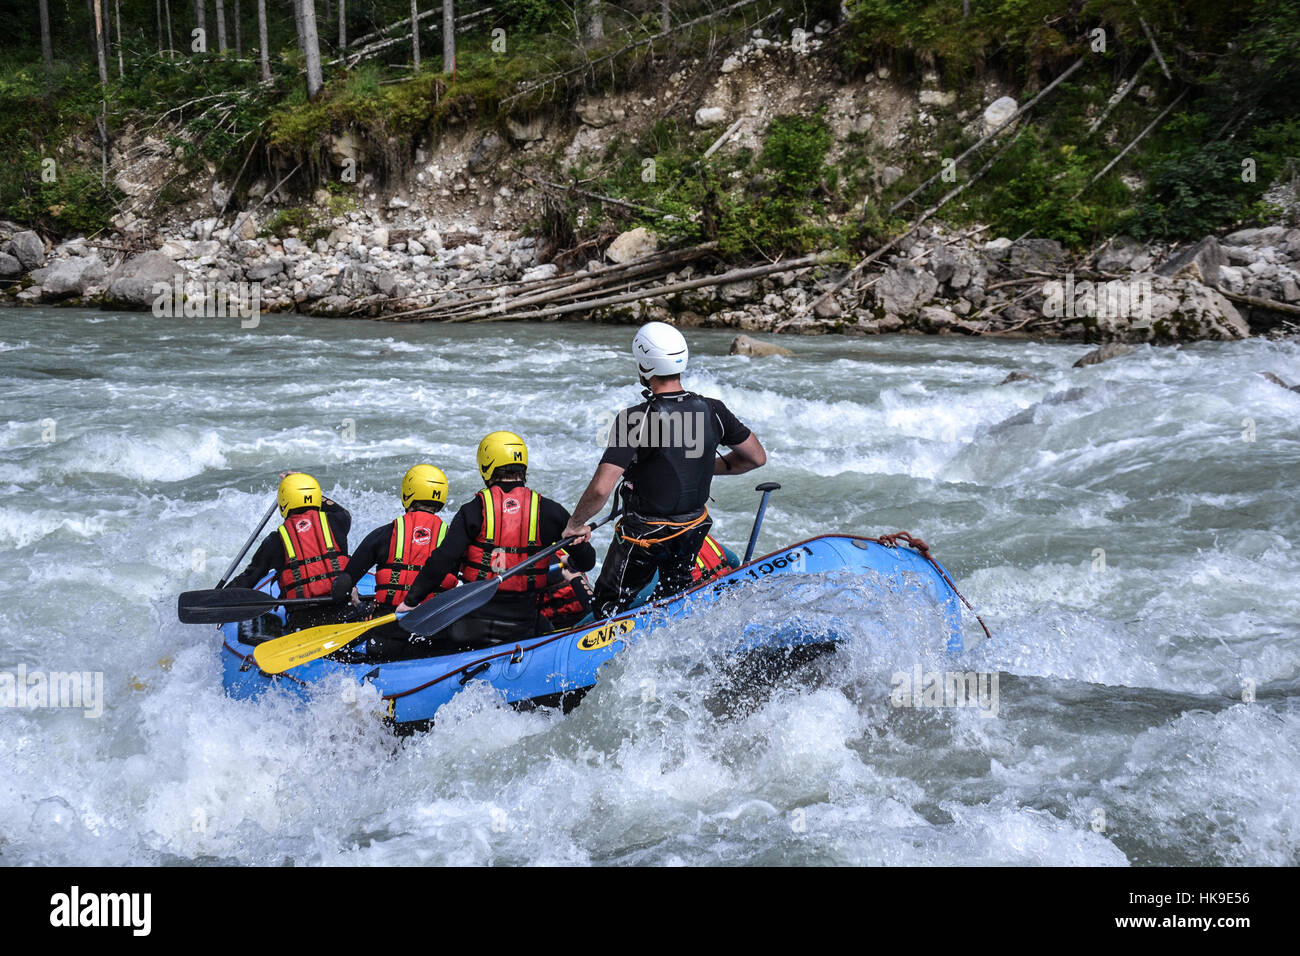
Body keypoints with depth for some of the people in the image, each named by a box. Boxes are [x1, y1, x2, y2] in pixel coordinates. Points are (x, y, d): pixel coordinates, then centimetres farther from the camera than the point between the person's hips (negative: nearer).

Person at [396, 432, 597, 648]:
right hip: (522, 628, 1)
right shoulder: (548, 510, 2)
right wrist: (569, 563, 29)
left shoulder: (473, 510, -4)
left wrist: (411, 600, -3)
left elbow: (442, 561, -12)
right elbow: (587, 560, 6)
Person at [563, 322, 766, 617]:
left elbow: (601, 489, -32)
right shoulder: (712, 411, -11)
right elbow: (757, 458, 1)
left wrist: (576, 524, -14)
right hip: (693, 530, 5)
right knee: (674, 595, 29)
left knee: (608, 608, 12)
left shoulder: (636, 419, -26)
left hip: (643, 534, -5)